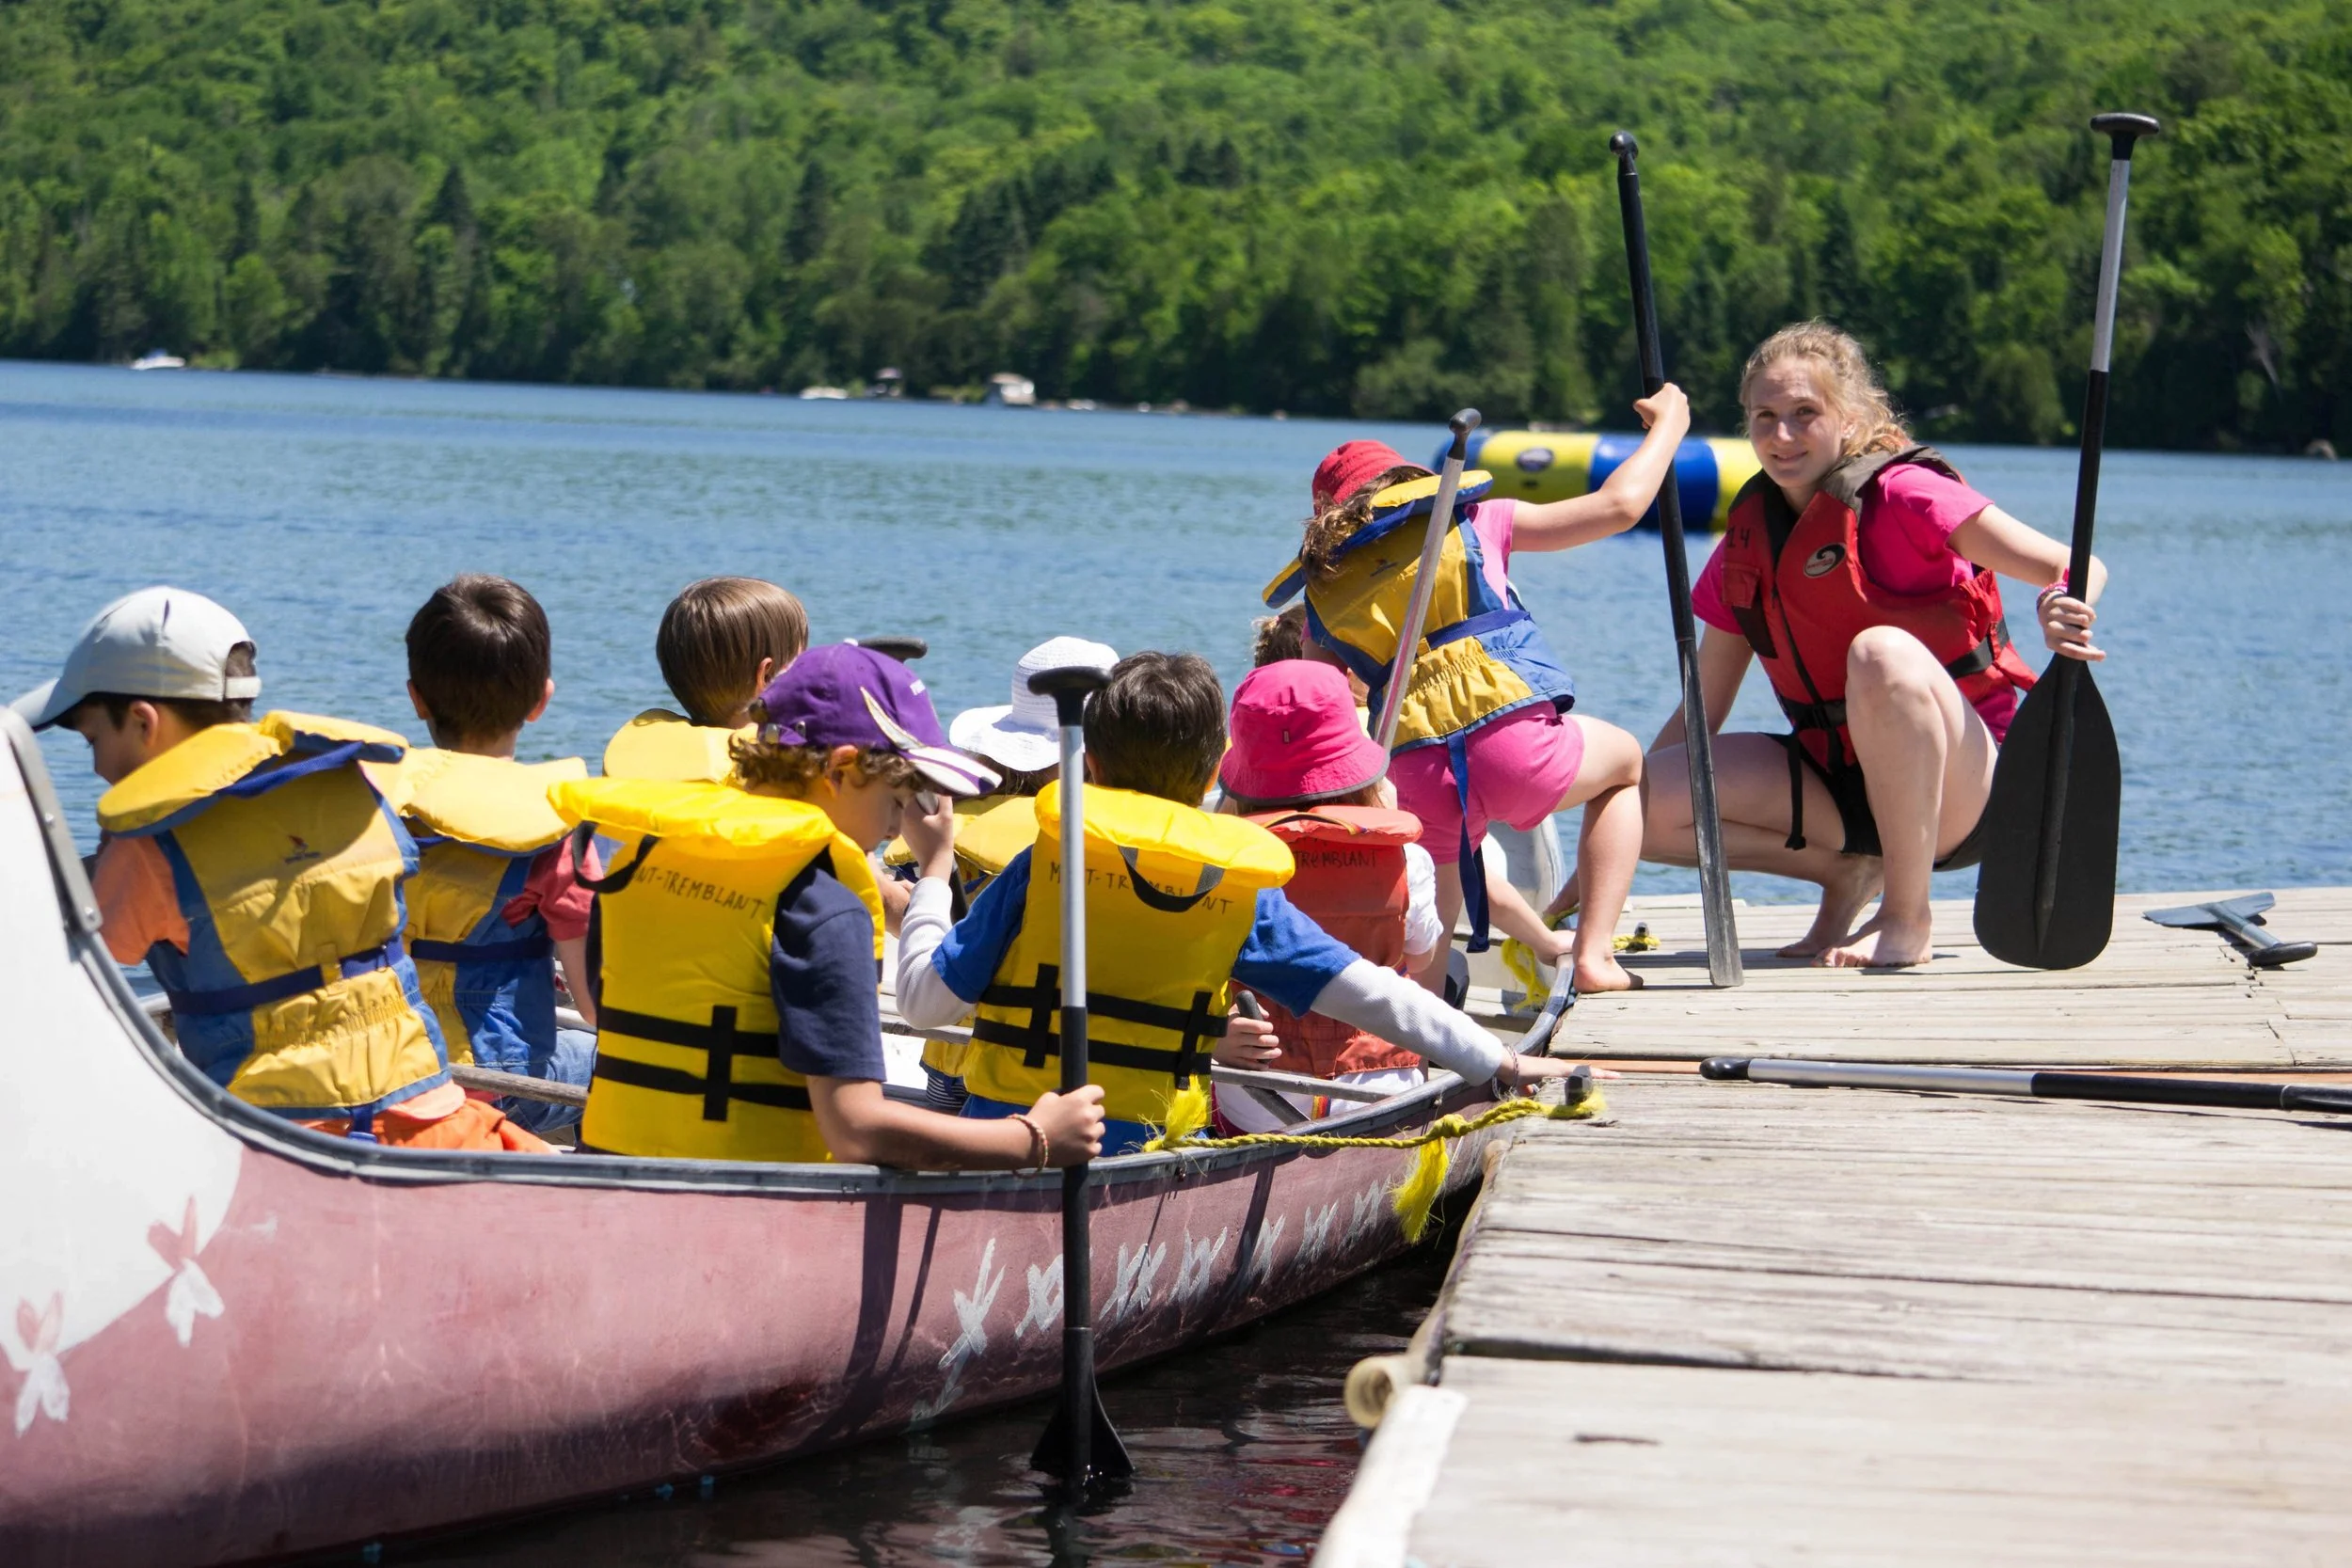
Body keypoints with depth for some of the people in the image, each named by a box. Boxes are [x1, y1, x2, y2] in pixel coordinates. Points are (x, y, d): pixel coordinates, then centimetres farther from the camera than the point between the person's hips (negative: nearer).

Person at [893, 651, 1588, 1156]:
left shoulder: (1044, 864, 0)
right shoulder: (1245, 892, 6)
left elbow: (925, 999, 1)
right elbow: (1373, 995, 8)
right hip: (1142, 1154, 1)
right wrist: (1501, 1063, 17)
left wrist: (934, 870, 15)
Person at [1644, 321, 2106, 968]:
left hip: (1954, 790, -5)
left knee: (1882, 652, -37)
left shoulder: (1901, 496, -11)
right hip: (1836, 781, 5)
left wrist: (2064, 611, -41)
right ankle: (1849, 870, 2)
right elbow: (1699, 715, 12)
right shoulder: (1748, 540, 6)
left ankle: (1907, 920, -24)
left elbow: (2082, 569, -15)